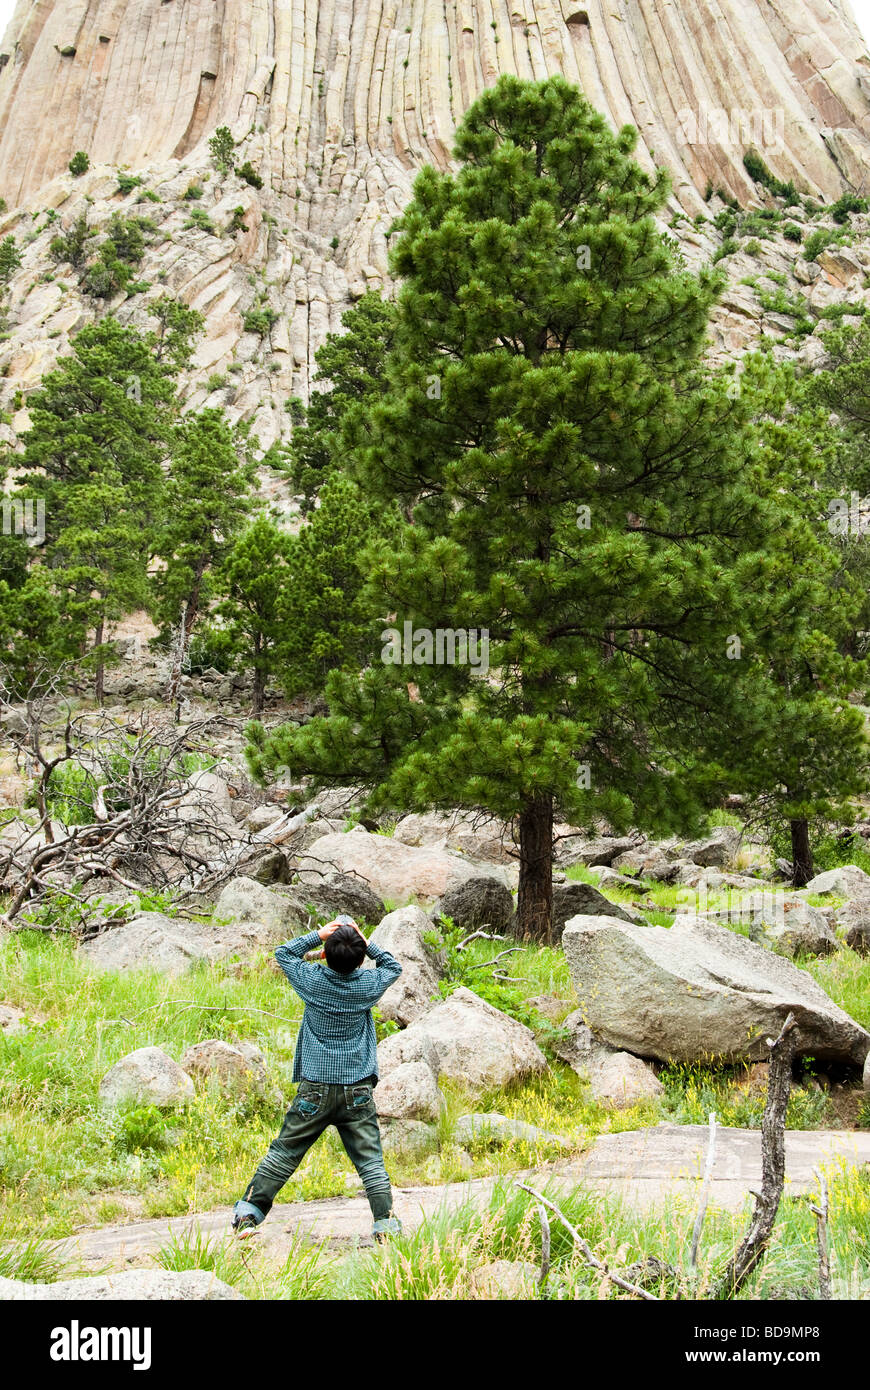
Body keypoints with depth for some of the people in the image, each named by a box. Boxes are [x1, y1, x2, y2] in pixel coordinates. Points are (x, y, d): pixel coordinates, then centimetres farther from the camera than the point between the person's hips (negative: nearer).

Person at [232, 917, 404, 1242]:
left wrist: (318, 936, 8)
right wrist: (366, 943, 12)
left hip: (316, 1088, 0)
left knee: (283, 1153, 8)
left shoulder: (313, 980, -5)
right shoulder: (368, 985, -3)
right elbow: (392, 966, 19)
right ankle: (386, 1223, 0)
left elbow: (283, 952, 14)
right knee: (370, 1160, 3)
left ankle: (248, 1212, 11)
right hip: (357, 1089, 0)